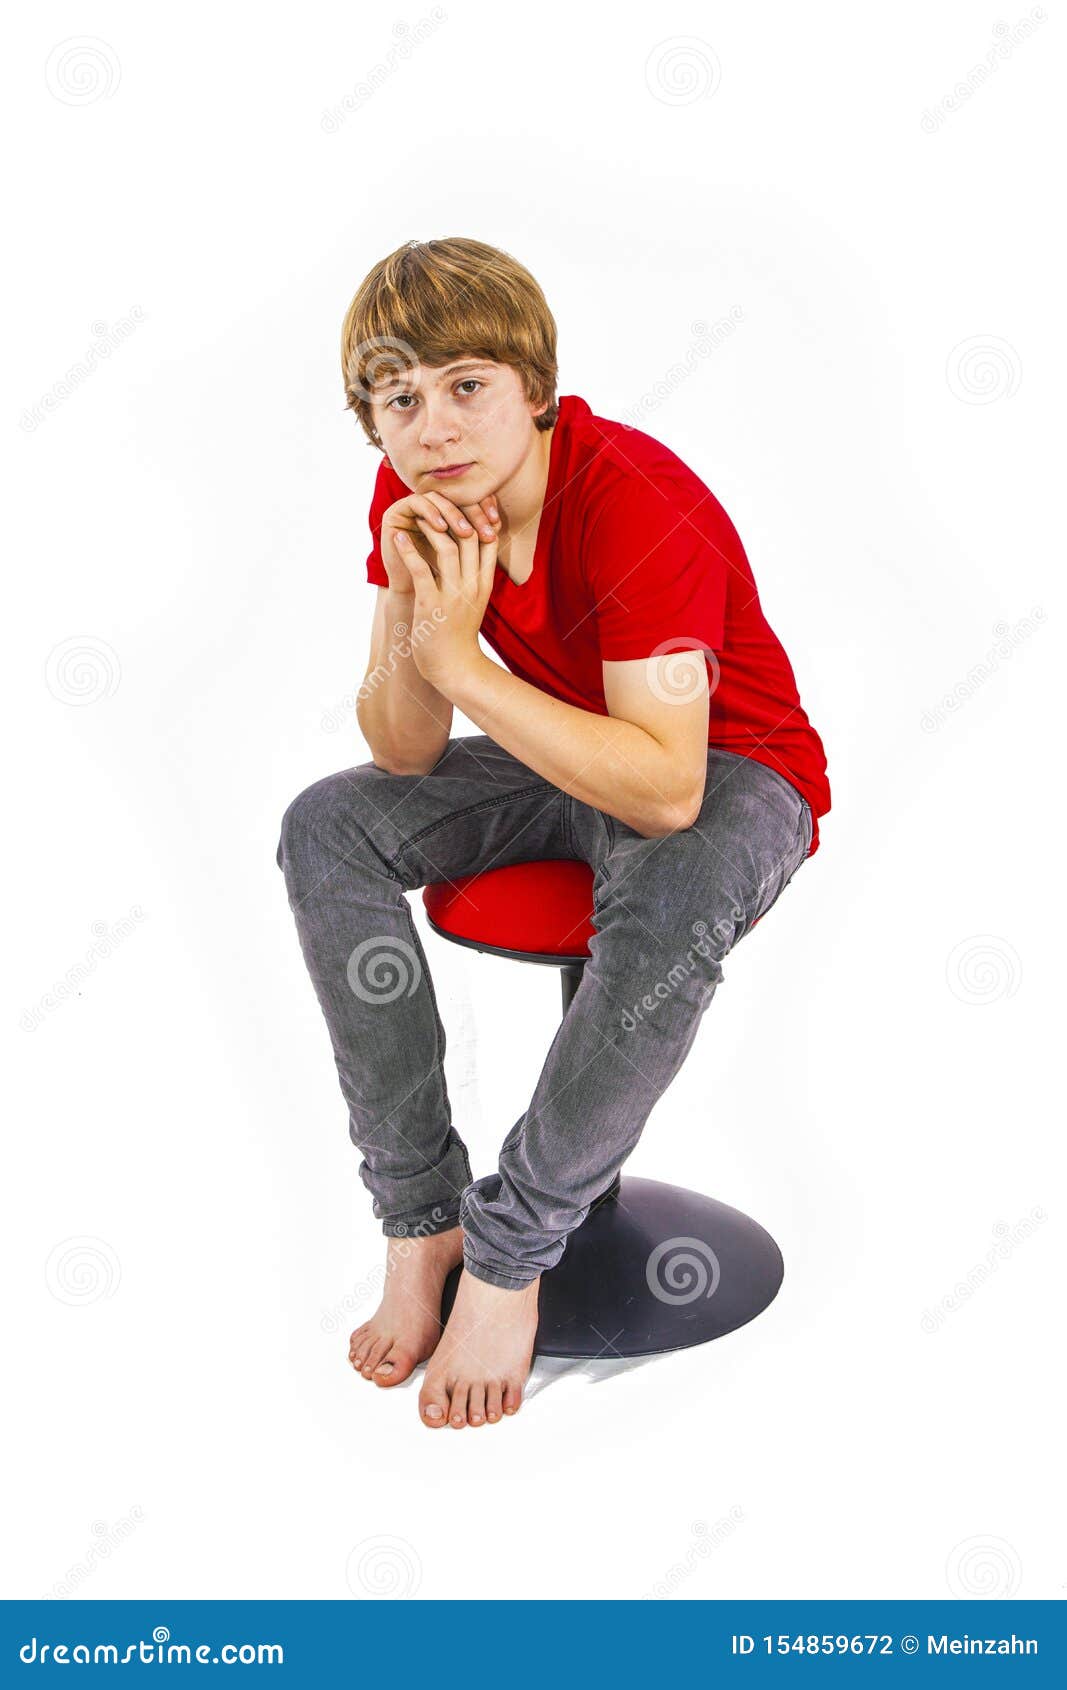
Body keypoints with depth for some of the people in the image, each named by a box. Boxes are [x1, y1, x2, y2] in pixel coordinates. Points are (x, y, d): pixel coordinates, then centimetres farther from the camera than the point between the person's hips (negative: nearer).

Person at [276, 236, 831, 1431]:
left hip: (735, 776, -6)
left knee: (672, 902, -40)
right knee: (325, 827, -14)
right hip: (562, 759, 6)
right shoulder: (413, 502, -9)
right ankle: (419, 1208, -9)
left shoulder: (642, 509, -29)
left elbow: (666, 792, -37)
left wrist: (459, 660, -37)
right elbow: (405, 757, -10)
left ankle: (508, 1250, -19)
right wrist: (409, 623, -29)